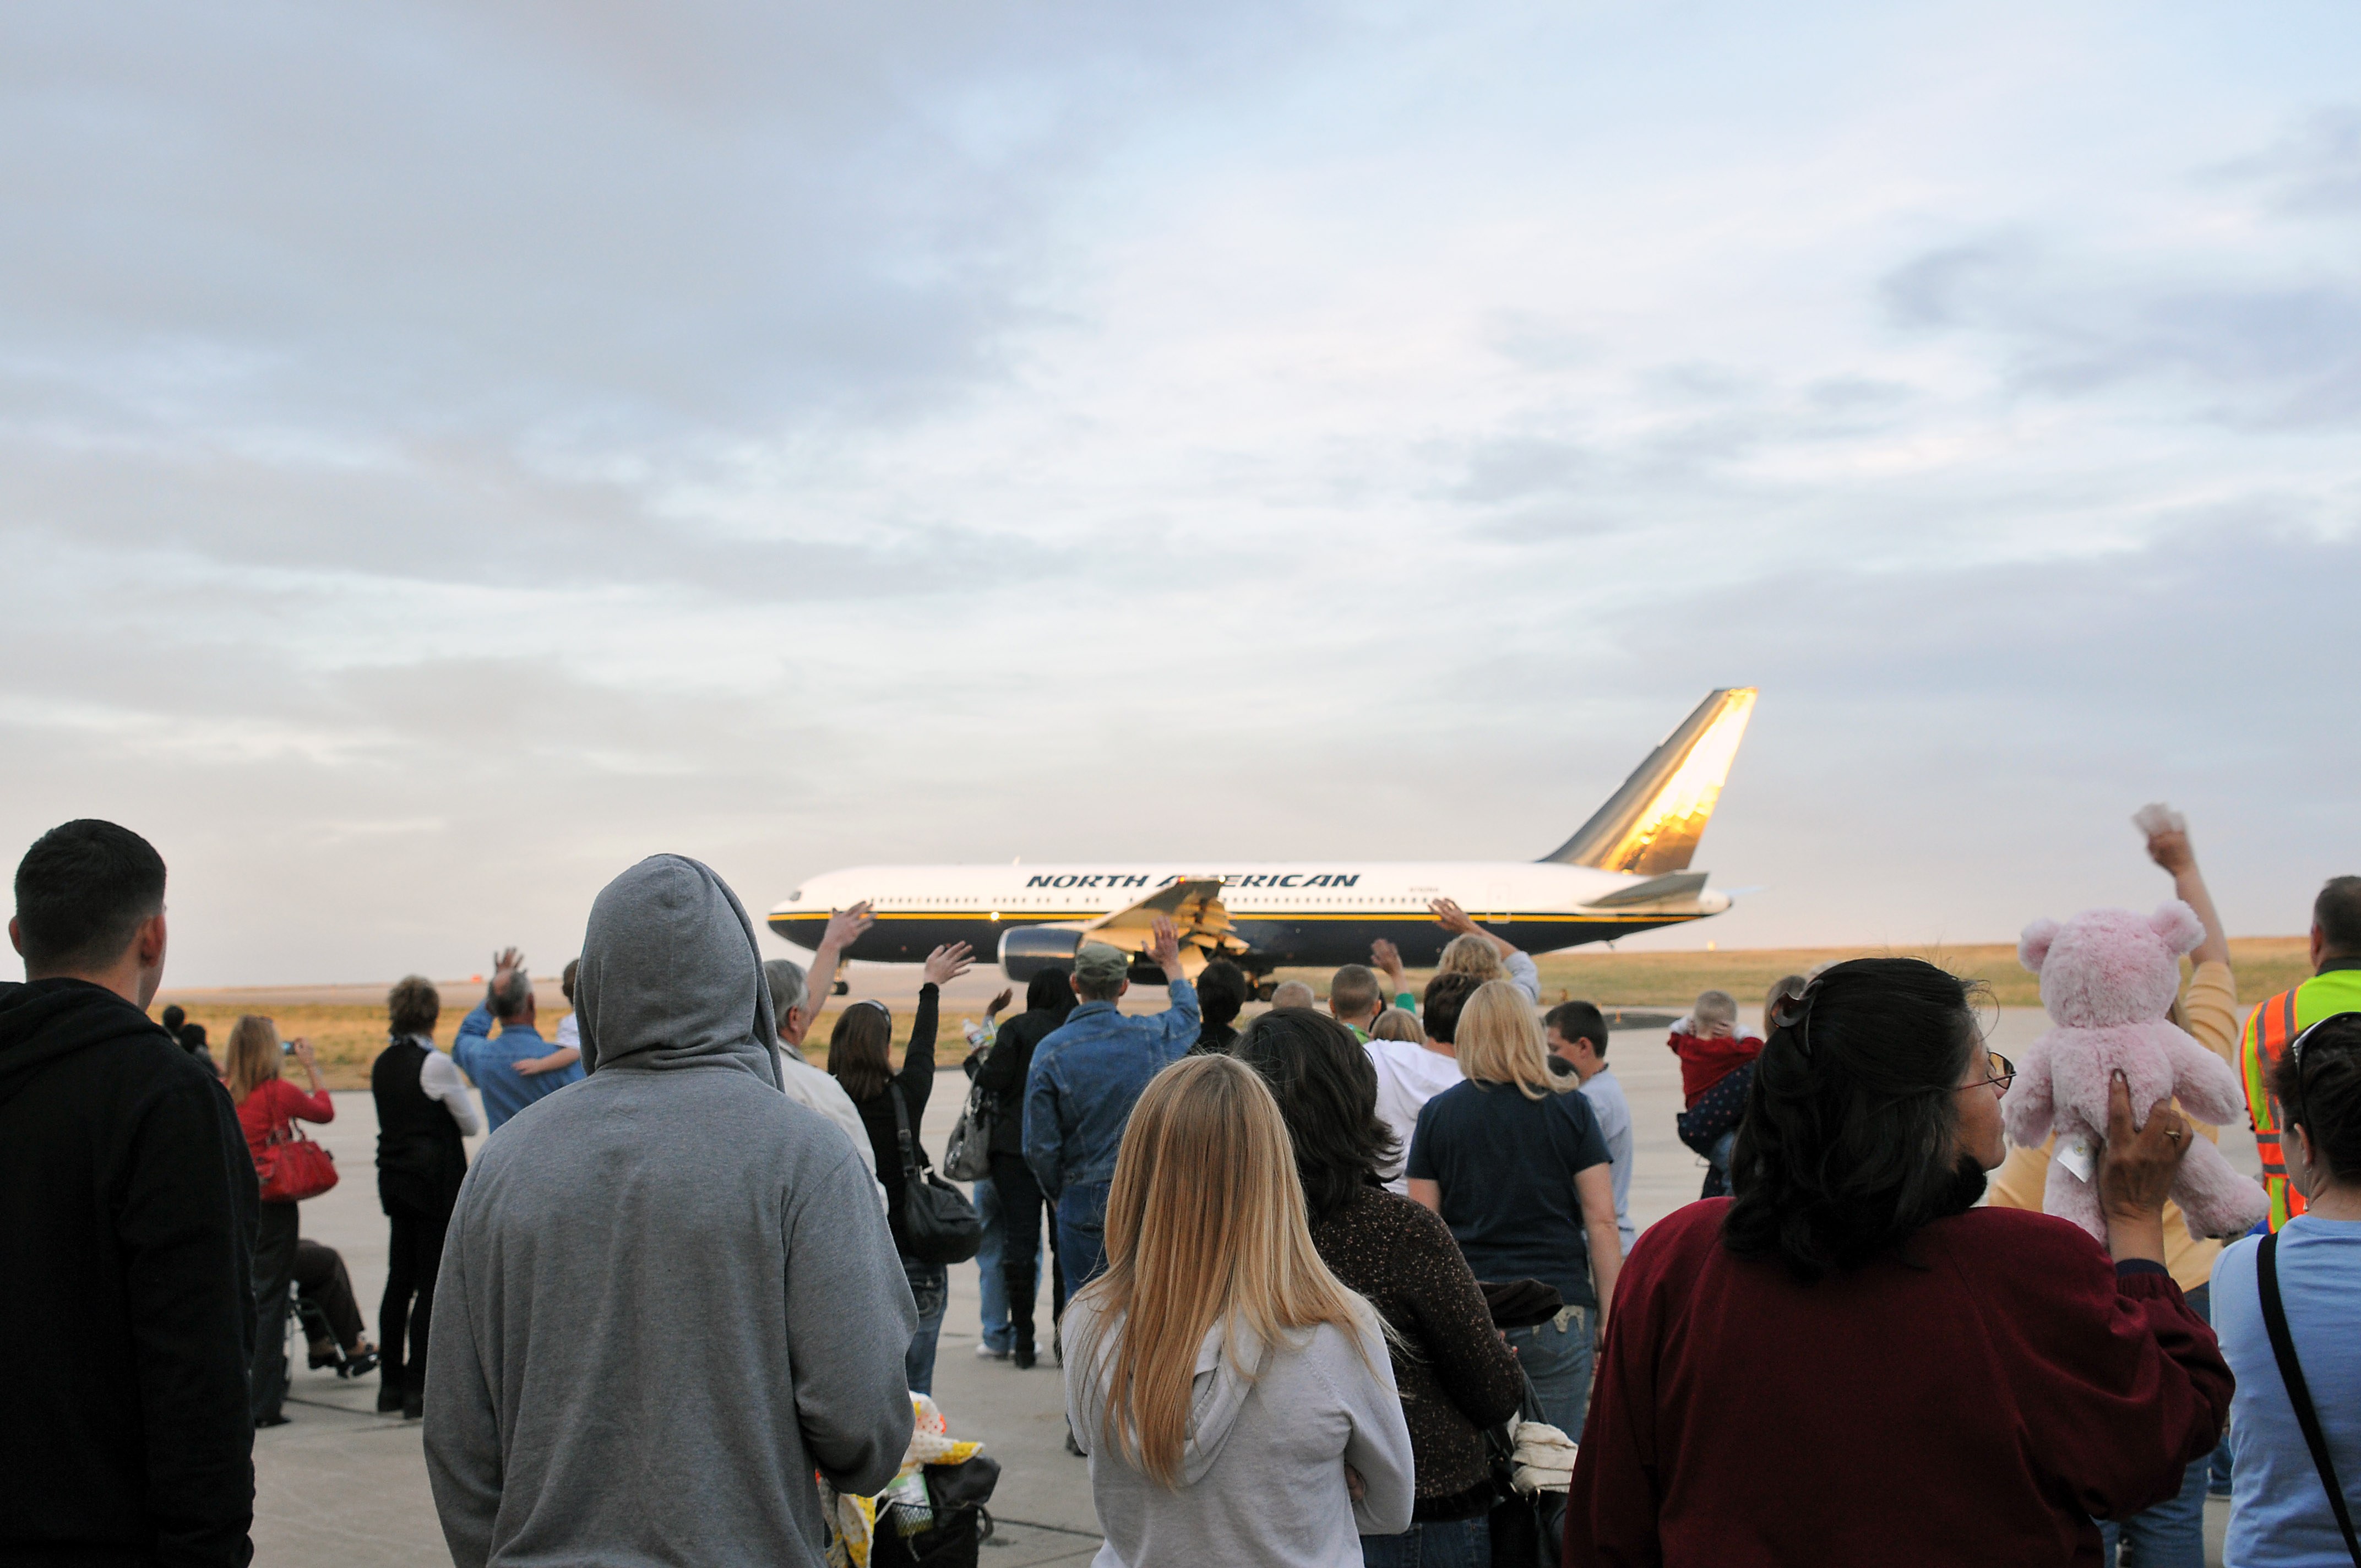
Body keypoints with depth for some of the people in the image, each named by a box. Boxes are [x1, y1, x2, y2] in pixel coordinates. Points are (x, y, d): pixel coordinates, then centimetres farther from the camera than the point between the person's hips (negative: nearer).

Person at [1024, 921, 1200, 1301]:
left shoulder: (1049, 1052, -8)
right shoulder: (1151, 1037, -2)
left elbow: (1040, 1146, -7)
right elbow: (1188, 1014, 24)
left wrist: (1057, 1196, 12)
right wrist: (1171, 963, 41)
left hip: (1084, 1203, -1)